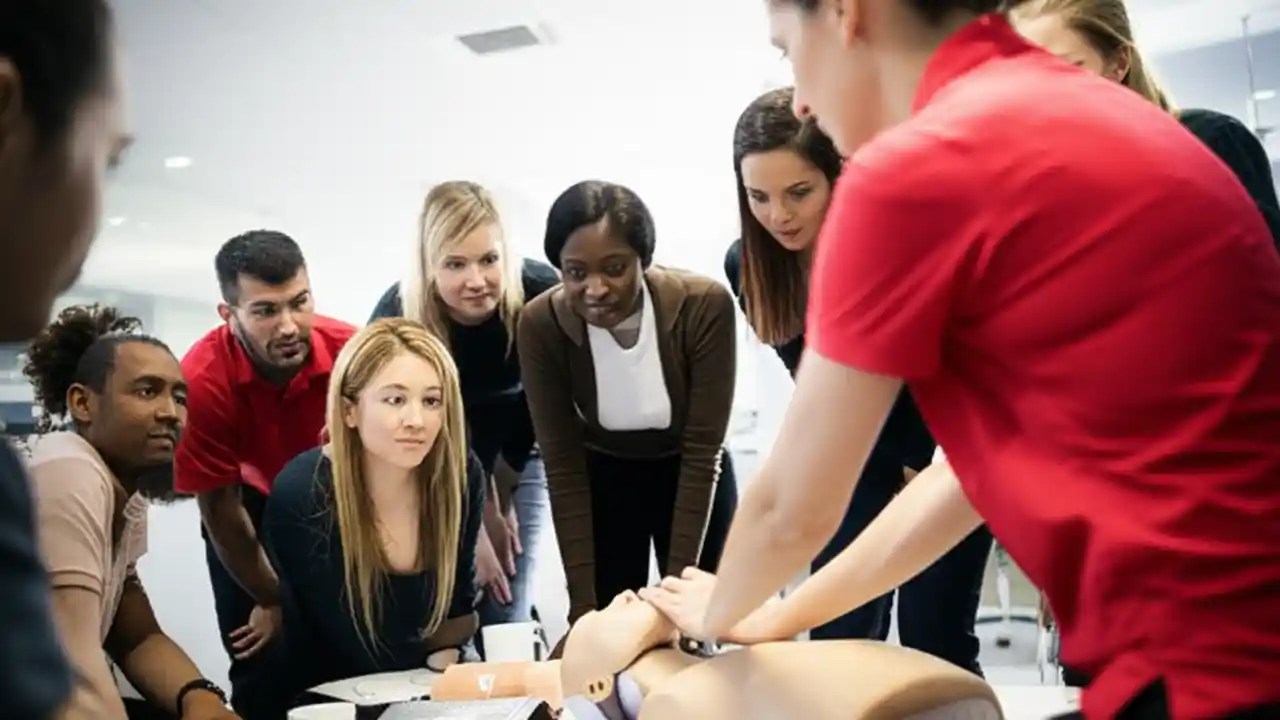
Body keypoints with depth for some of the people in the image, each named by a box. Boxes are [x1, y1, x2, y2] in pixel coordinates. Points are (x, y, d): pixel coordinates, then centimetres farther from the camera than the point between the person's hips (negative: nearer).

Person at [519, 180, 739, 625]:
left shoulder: (705, 306, -29)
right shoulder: (541, 325, -24)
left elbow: (702, 452, -23)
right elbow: (562, 467, -19)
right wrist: (583, 602, -21)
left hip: (691, 476, 0)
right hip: (603, 479, 1)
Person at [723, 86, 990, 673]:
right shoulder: (746, 265, -13)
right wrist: (904, 467, -6)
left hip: (948, 444, -3)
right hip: (862, 454, 4)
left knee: (933, 637, -3)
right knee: (838, 635, 0)